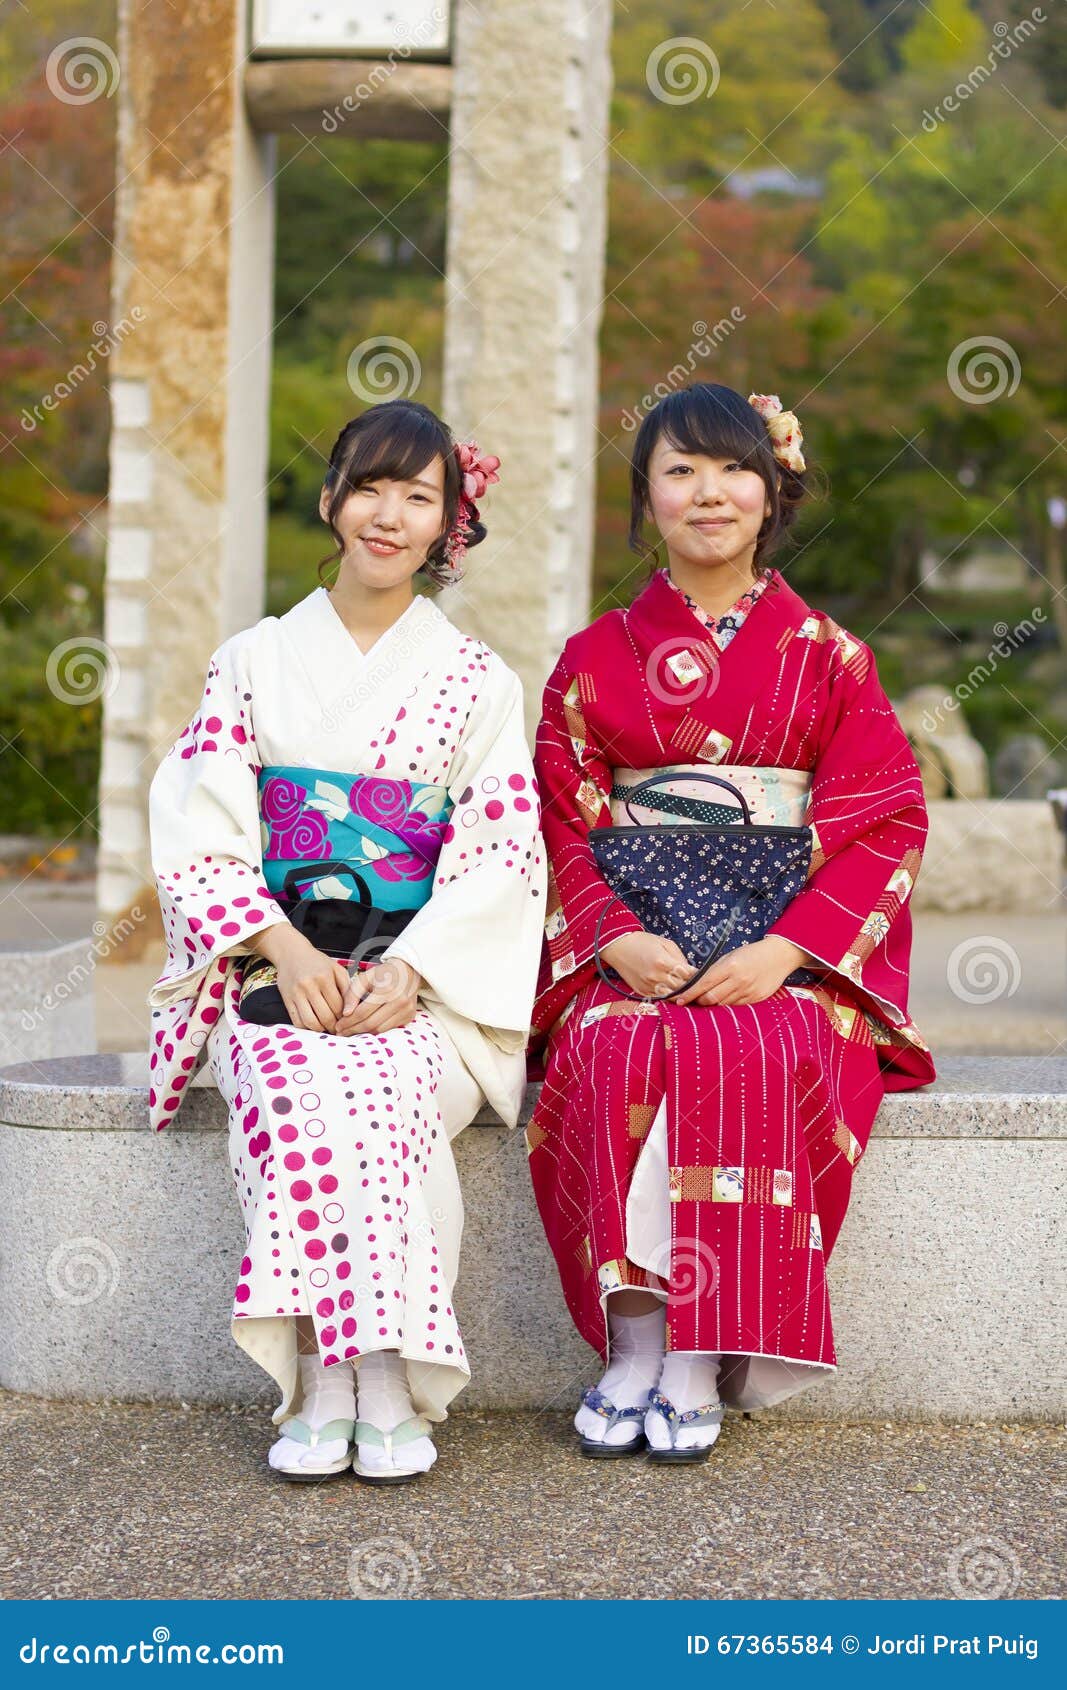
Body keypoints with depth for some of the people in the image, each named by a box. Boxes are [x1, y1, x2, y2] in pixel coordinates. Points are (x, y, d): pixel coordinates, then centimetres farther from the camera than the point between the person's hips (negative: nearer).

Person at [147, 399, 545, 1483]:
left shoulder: (478, 683, 10)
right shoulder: (253, 662, 13)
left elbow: (503, 855, 0)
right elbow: (198, 833, 3)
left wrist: (408, 971, -16)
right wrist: (287, 952, -14)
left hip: (424, 983, 0)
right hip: (272, 970, 1)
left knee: (384, 1091, -34)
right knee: (292, 1087, -33)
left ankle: (387, 1385, -31)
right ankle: (325, 1389, -32)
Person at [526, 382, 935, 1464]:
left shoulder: (826, 655, 9)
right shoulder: (595, 660, 13)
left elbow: (887, 821, 1)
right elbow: (560, 822, 6)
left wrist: (783, 948, -14)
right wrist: (617, 938, -14)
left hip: (787, 958, -1)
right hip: (630, 956, 1)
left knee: (755, 1057, -34)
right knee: (623, 1054, -33)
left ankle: (699, 1368, -27)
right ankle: (632, 1347, -25)